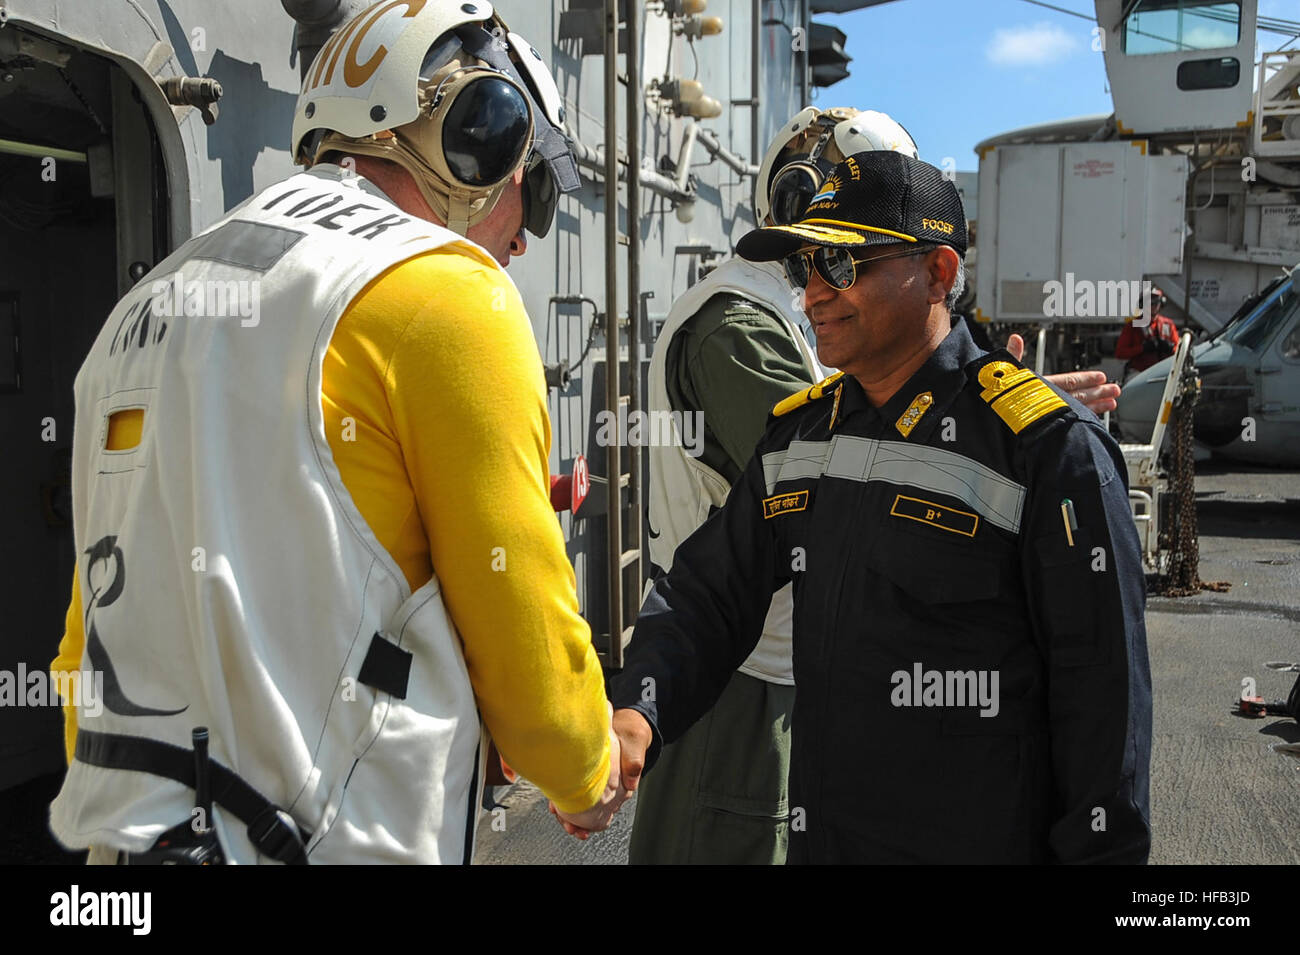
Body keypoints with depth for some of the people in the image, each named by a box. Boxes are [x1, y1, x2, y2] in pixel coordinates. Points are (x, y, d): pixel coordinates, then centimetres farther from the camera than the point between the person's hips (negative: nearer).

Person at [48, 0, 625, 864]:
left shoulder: (149, 302, 13)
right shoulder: (443, 288, -10)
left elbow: (94, 642, 16)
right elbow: (524, 626, -10)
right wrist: (588, 777, 10)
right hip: (339, 838, -8)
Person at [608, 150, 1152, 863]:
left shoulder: (1049, 444, -15)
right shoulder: (794, 435, 4)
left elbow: (1103, 689, -13)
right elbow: (706, 598, 4)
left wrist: (1099, 850, -10)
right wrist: (635, 711, -14)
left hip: (985, 842, -5)